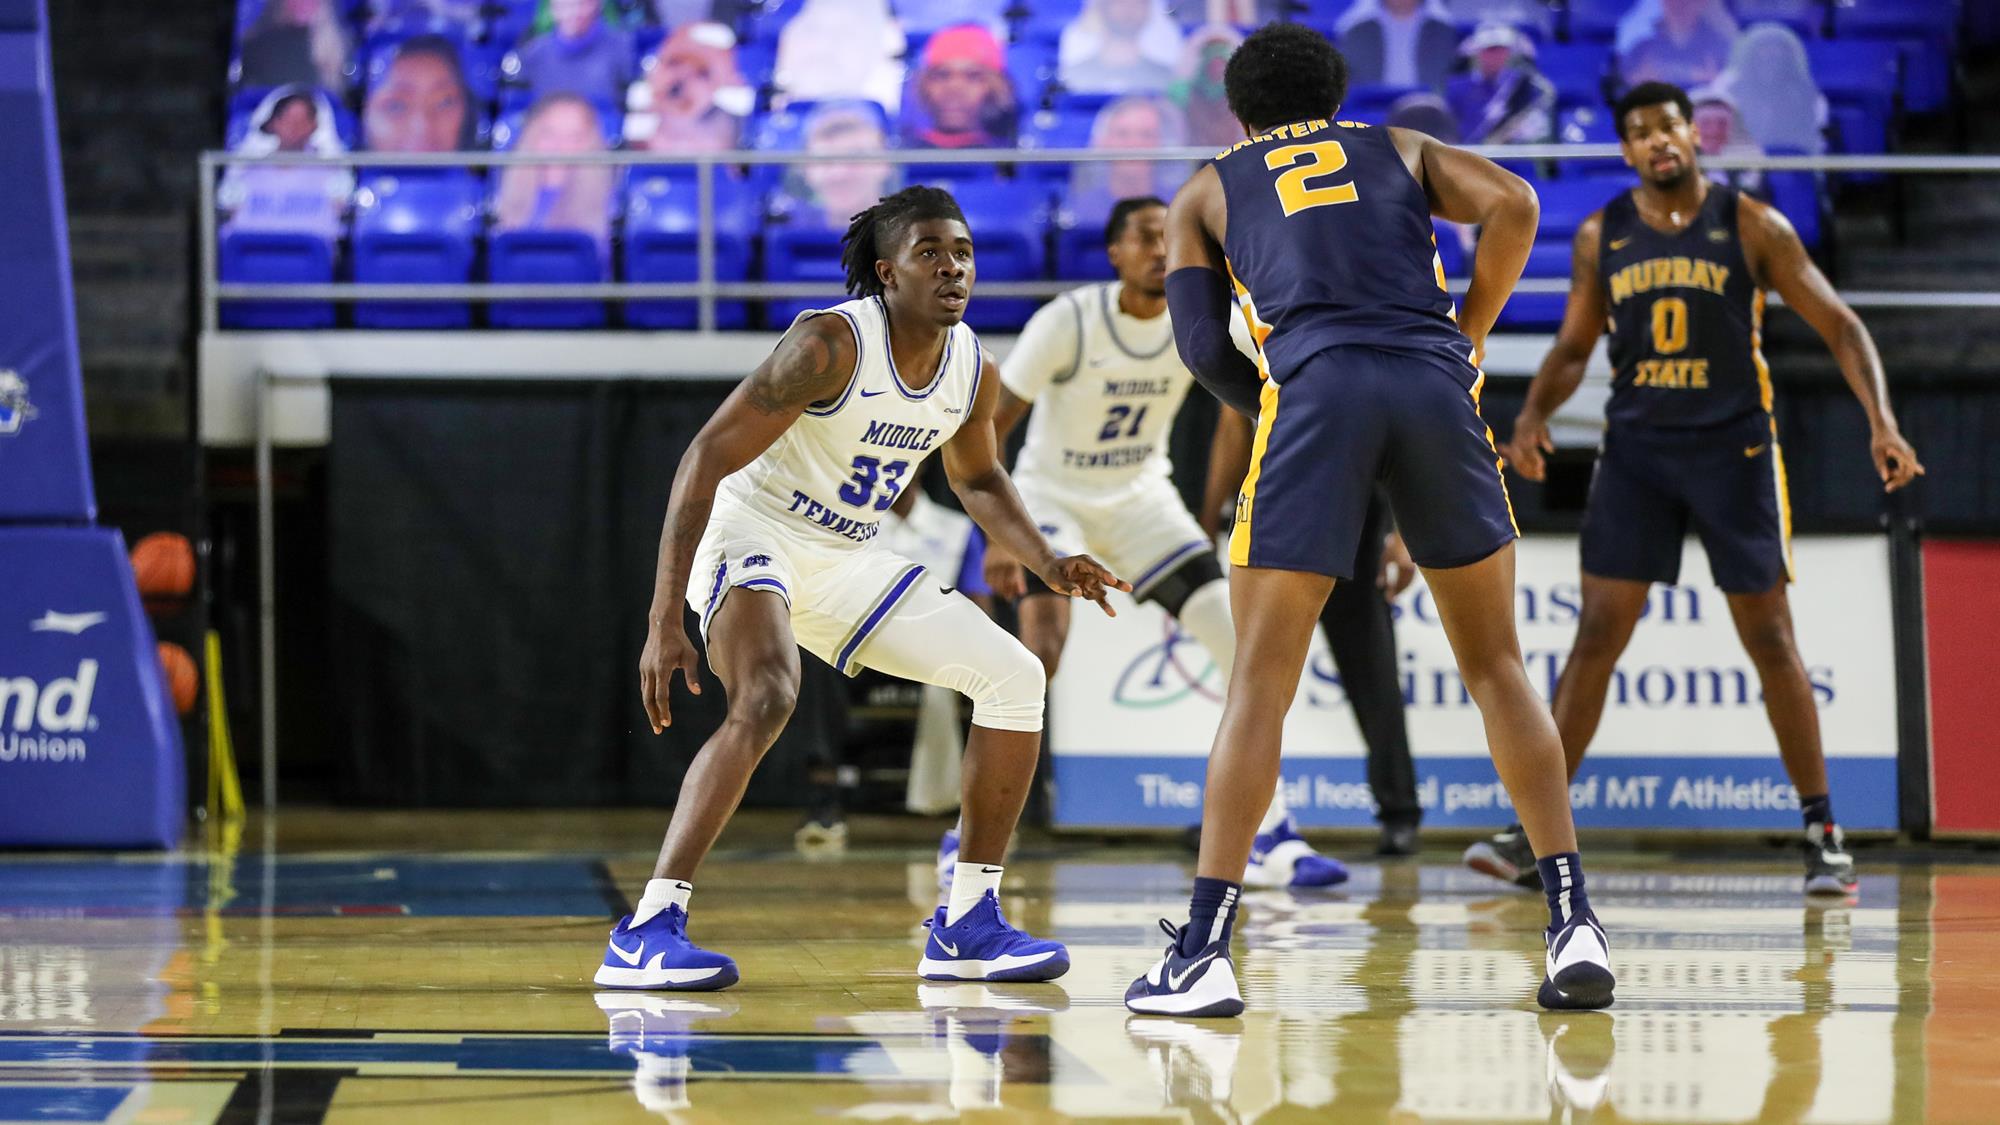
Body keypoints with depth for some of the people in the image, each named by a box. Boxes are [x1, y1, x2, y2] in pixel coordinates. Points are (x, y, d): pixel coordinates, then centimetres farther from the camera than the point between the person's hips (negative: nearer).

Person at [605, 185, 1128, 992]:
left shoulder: (974, 373, -2)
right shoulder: (831, 345, -24)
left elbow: (977, 480, 21)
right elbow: (705, 459, -25)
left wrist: (1047, 564, 3)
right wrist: (664, 623, -30)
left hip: (848, 561, 8)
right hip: (752, 539, -8)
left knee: (1013, 676, 3)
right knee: (768, 697, -35)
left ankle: (968, 925, 10)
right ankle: (645, 932, -35)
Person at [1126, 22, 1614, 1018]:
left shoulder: (1207, 192, 26)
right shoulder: (1401, 149, 28)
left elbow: (1202, 346, 13)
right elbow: (1513, 205, 8)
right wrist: (1469, 332, 17)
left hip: (1313, 387, -1)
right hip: (1434, 387, 1)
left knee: (1261, 683, 2)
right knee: (1495, 666, 13)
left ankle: (1204, 949, -6)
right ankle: (1574, 924, 5)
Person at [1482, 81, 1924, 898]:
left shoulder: (1751, 227, -4)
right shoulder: (1601, 237, 4)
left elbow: (1839, 325, -2)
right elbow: (1572, 347, 13)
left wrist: (1881, 422, -14)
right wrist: (1534, 415, -7)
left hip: (1733, 447, -2)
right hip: (1636, 447, 2)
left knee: (1770, 639, 0)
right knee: (1597, 635, -4)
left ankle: (1822, 832, 7)